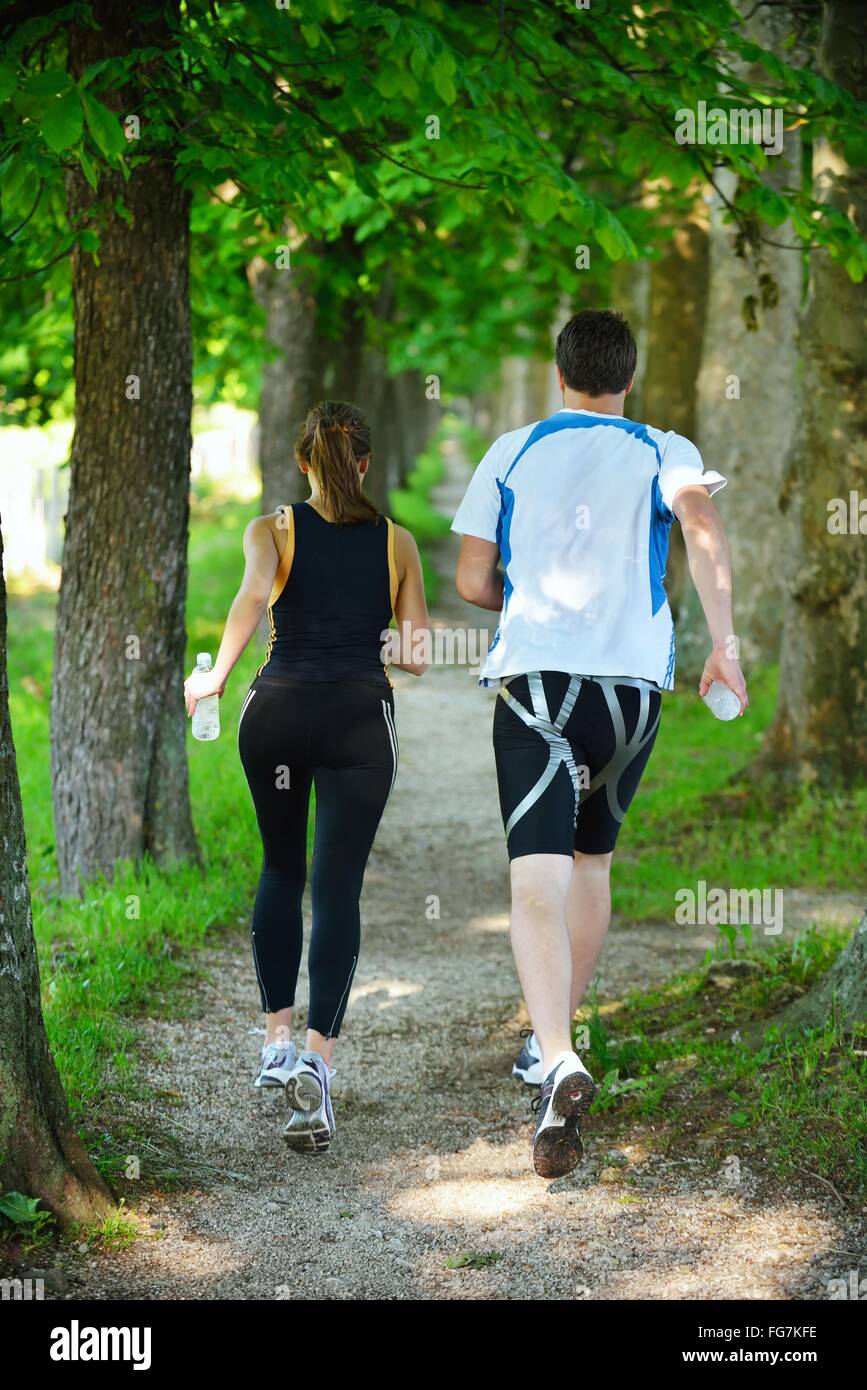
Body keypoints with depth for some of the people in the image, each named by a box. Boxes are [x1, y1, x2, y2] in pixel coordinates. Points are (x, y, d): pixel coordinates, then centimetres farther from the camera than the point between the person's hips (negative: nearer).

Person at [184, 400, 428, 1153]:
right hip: (361, 717, 0)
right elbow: (418, 658, 6)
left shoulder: (274, 530, 3)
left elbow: (253, 594, -19)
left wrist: (216, 677, -10)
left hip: (279, 709, 1)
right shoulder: (397, 542, 8)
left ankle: (278, 1039, 19)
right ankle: (317, 1062, -21)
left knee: (281, 871, 21)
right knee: (337, 887, -5)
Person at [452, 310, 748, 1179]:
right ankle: (551, 1040, 33)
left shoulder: (511, 453, 11)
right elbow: (701, 523, -14)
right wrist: (724, 644, -16)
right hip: (633, 681, 2)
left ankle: (557, 1065, -34)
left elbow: (472, 583, 10)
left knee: (537, 881, -12)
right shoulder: (664, 453, 8)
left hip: (535, 678, -1)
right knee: (592, 857, 23)